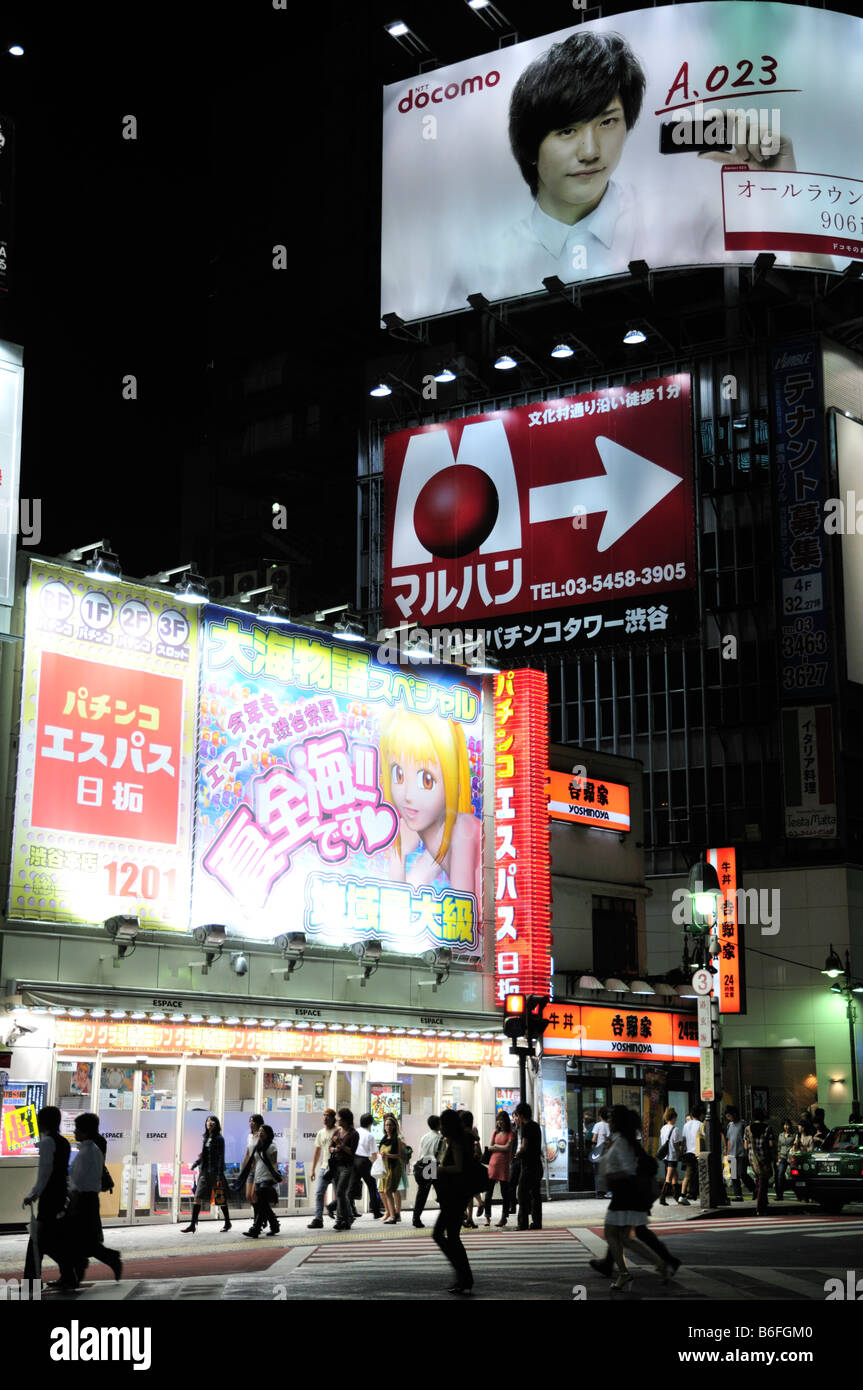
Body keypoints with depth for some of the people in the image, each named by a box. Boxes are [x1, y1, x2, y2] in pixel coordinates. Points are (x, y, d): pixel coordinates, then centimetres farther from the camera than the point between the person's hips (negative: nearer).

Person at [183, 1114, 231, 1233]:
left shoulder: (219, 1139, -10)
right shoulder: (206, 1137, 11)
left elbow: (221, 1157, -13)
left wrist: (219, 1176, -17)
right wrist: (196, 1163, 4)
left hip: (214, 1172, -7)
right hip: (204, 1171, 7)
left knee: (220, 1199, 5)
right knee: (197, 1197, -1)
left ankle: (227, 1222, 21)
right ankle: (193, 1225, -1)